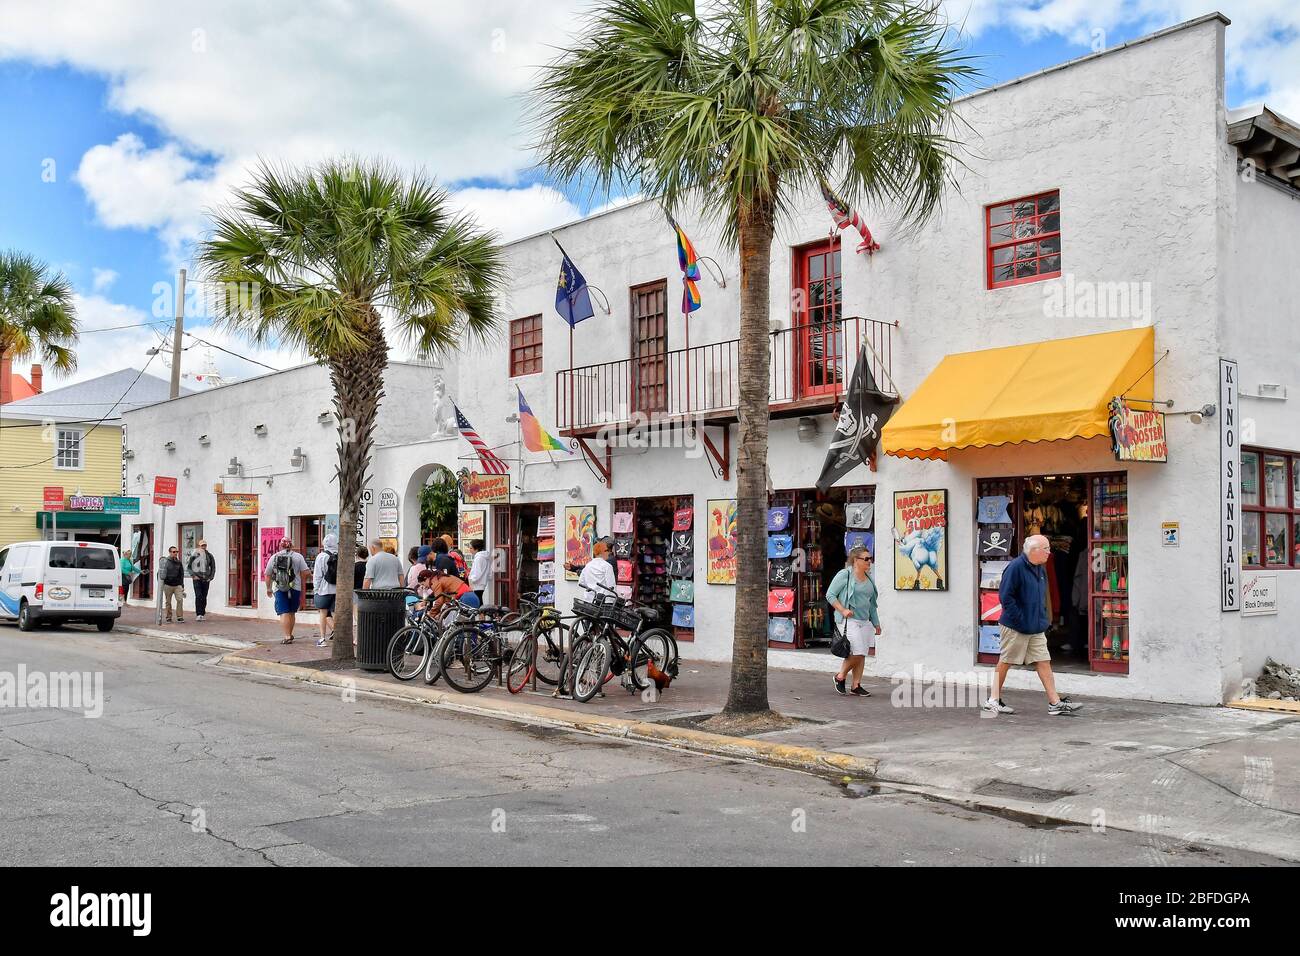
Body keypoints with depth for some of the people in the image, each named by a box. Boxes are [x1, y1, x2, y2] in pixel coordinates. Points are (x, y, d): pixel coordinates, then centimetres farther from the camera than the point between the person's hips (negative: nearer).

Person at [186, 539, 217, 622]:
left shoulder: (209, 556, 6)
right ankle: (198, 614, -16)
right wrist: (193, 575, -6)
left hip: (206, 579, 3)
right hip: (197, 578, -3)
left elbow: (213, 568, 15)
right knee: (198, 596, -14)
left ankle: (202, 614, 10)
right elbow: (188, 567, 5)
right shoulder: (194, 555, -1)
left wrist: (210, 577, 6)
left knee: (204, 597, 3)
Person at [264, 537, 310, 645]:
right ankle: (290, 635, 27)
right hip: (295, 588, 1)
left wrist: (269, 588, 26)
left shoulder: (274, 557, 7)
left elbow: (268, 574, 12)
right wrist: (303, 589, 11)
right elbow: (305, 573, -2)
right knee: (292, 613, 15)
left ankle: (287, 637, -14)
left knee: (284, 613, -4)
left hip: (279, 589, -1)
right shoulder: (298, 557, 4)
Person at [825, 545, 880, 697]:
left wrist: (876, 622, 21)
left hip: (865, 621, 7)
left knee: (862, 654, 5)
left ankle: (856, 686, 12)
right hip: (850, 620, -7)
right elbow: (830, 594, -7)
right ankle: (840, 676, 9)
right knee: (857, 653, -13)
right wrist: (843, 610, -17)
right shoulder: (844, 575, -7)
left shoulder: (868, 577, 15)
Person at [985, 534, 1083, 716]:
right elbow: (1005, 596, -20)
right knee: (1005, 662, 4)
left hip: (1036, 629, 8)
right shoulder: (1015, 567, -16)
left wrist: (1042, 619, 13)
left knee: (1044, 663, 4)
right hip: (1015, 628, -7)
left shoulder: (1040, 570, 11)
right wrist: (1020, 620, -19)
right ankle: (993, 701, 15)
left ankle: (1055, 703, 5)